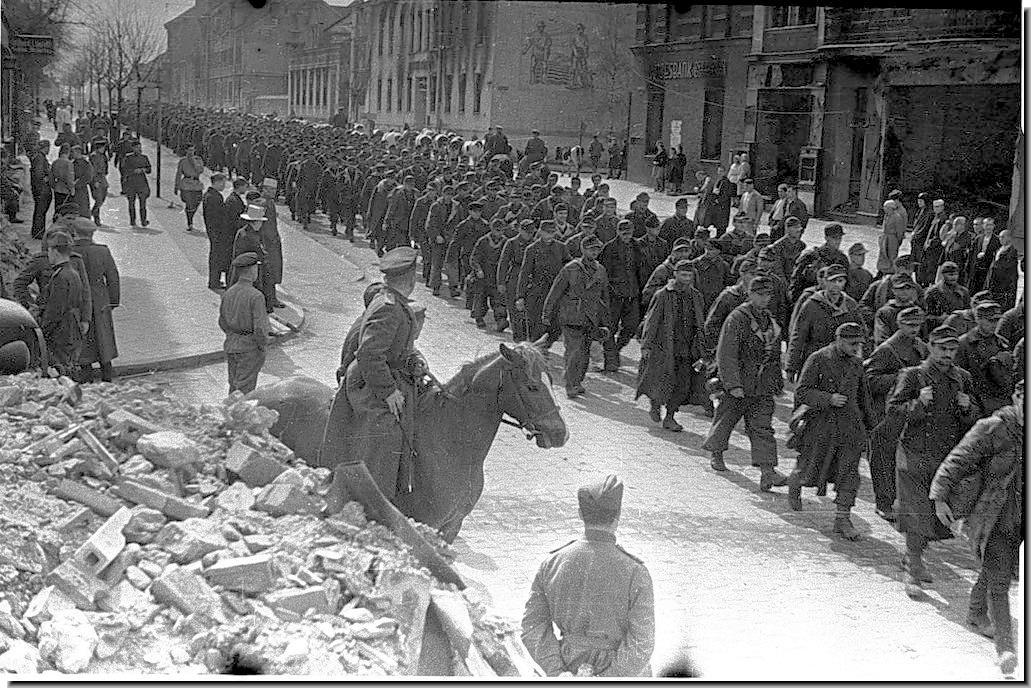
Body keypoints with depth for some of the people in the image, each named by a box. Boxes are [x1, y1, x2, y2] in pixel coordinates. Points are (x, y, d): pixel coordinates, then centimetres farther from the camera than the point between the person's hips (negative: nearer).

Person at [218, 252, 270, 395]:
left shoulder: (228, 294, 1)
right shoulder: (255, 296, -20)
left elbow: (222, 322, 11)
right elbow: (260, 327, -22)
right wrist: (263, 345, -6)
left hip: (231, 346, 7)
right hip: (250, 349, -7)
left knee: (234, 386, 18)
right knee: (244, 389, 0)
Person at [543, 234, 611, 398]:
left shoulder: (601, 271, 9)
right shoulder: (570, 269, -7)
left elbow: (604, 297, 19)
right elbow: (555, 293, -3)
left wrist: (604, 323, 19)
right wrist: (546, 316, -2)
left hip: (591, 319, 5)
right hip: (572, 317, -5)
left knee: (585, 353, 7)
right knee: (575, 351, -12)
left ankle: (577, 382, 24)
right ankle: (570, 386, -5)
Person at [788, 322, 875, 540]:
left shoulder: (856, 362, 7)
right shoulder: (818, 359, -10)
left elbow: (863, 396, 20)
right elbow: (802, 392, -12)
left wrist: (869, 424, 22)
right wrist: (828, 399, -24)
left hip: (849, 424, 4)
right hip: (821, 424, -4)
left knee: (849, 473, -5)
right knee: (811, 471, 7)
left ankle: (842, 518, 1)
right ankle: (794, 484, 42)